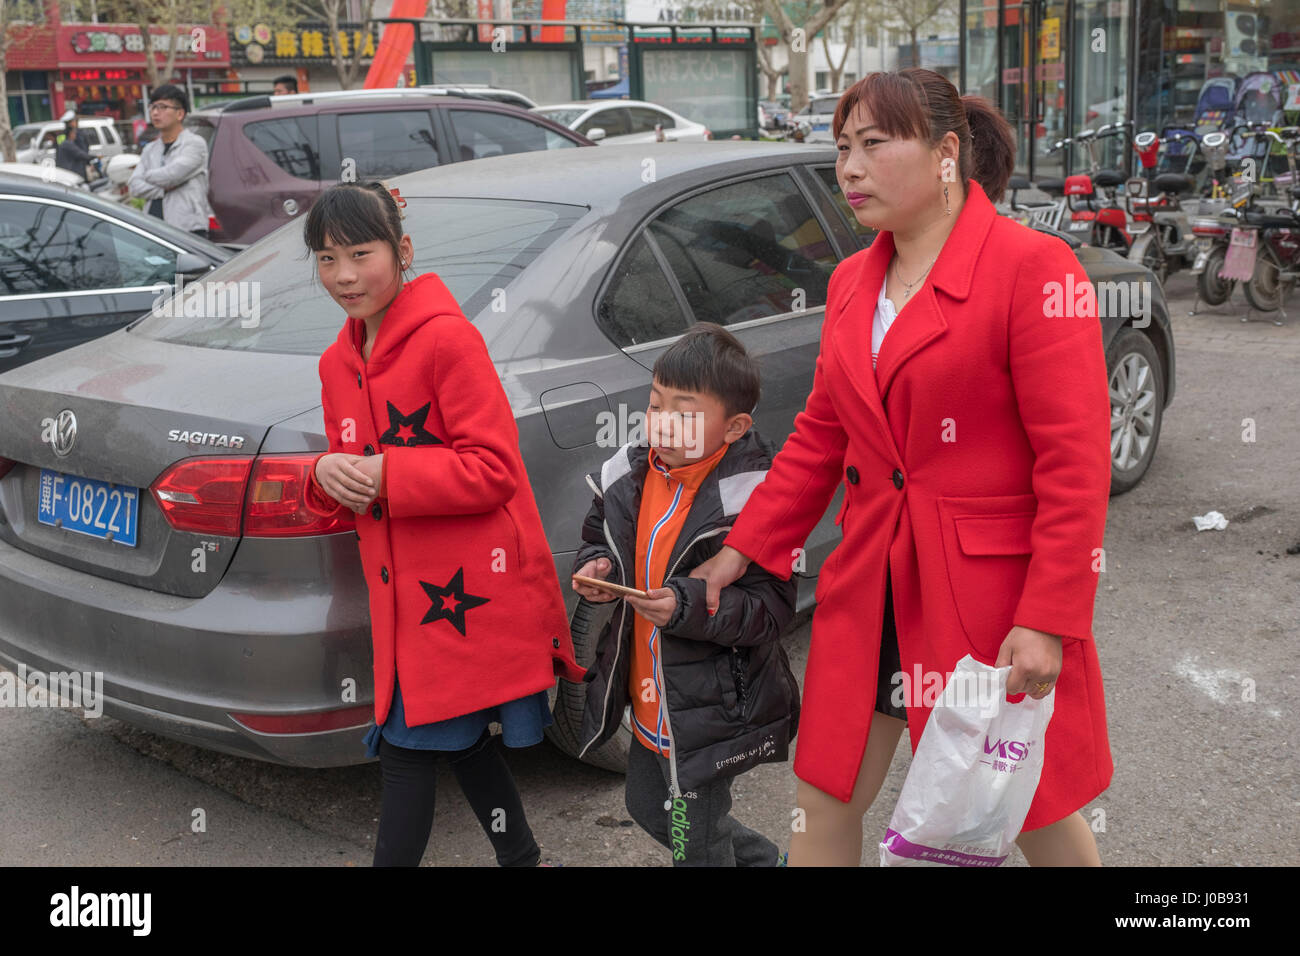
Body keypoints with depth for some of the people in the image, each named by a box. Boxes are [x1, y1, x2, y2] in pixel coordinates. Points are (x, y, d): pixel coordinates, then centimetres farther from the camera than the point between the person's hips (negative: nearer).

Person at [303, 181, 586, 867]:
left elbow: (494, 469, -18)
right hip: (406, 596, 8)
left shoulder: (447, 338, -14)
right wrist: (327, 473, -5)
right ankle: (521, 856, 39)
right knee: (461, 742, 20)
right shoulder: (338, 362, 12)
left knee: (407, 750, -4)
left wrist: (386, 474, -21)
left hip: (470, 595, -8)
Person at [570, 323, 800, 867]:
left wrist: (687, 607, -35)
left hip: (713, 710, -8)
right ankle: (762, 858, 49)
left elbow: (772, 608, -23)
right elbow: (600, 536, 15)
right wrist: (597, 569, -8)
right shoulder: (628, 476, -3)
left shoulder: (748, 499, -23)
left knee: (695, 844, 7)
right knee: (647, 809, 27)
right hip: (648, 700, 8)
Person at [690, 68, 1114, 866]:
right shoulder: (851, 283, 9)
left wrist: (1048, 621, -19)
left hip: (994, 597, -6)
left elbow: (1076, 462, -16)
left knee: (1038, 816, 12)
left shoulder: (1035, 269, -13)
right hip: (869, 590, 6)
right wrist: (747, 547, 9)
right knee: (828, 805, 12)